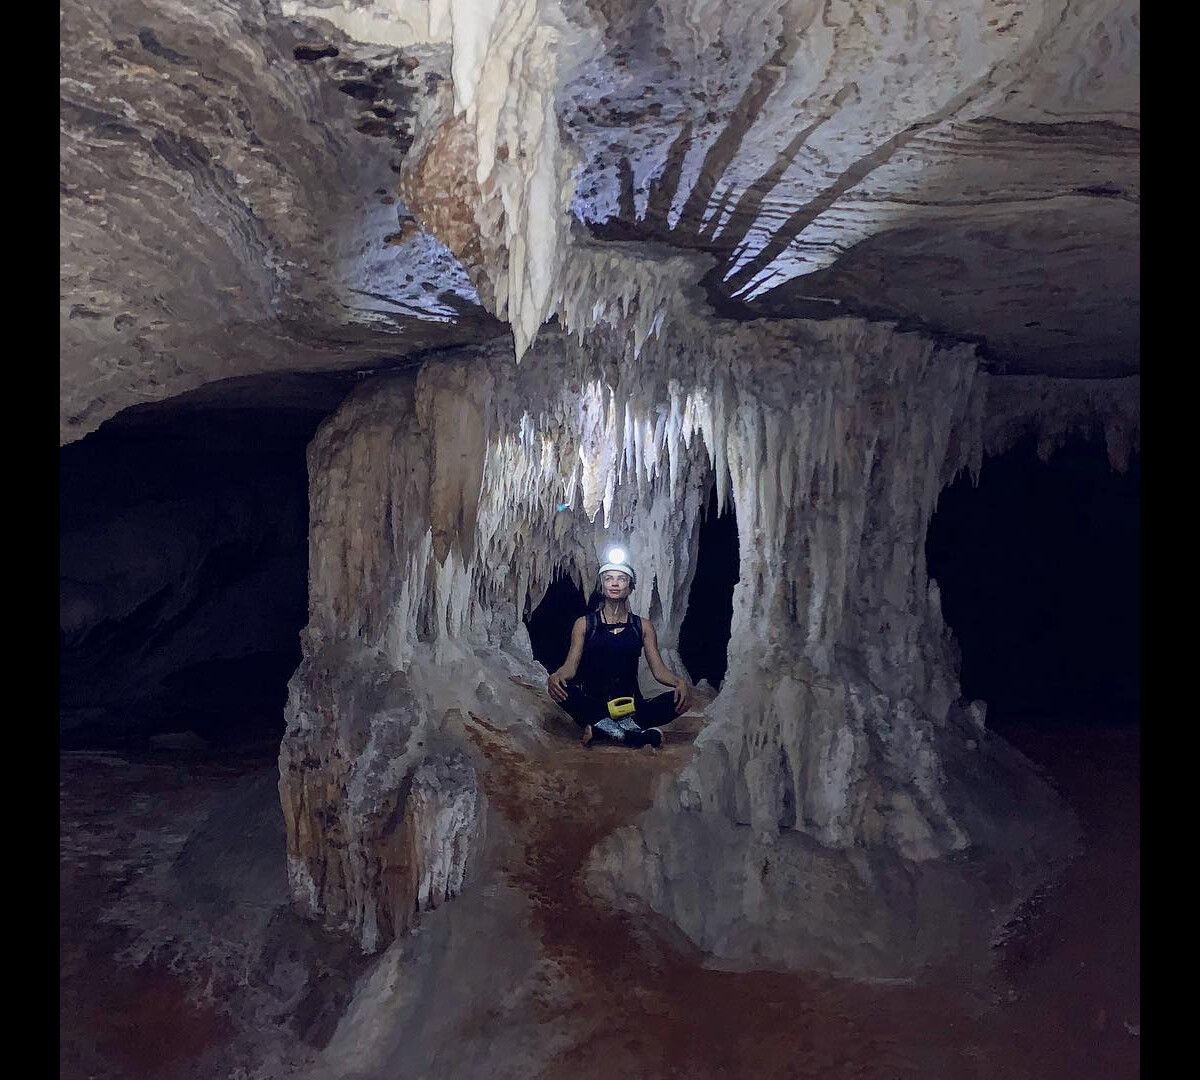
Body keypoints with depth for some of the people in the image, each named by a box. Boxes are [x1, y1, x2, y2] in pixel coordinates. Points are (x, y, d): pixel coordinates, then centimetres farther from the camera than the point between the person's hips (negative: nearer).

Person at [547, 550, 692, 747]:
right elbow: (571, 665, -1)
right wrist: (555, 678, -25)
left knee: (679, 699, -24)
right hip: (592, 705, -1)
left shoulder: (643, 626, 12)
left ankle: (602, 728, -31)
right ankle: (632, 734, -36)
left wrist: (679, 682, -18)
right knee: (561, 688, -32)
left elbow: (659, 669, 4)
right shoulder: (584, 624, 8)